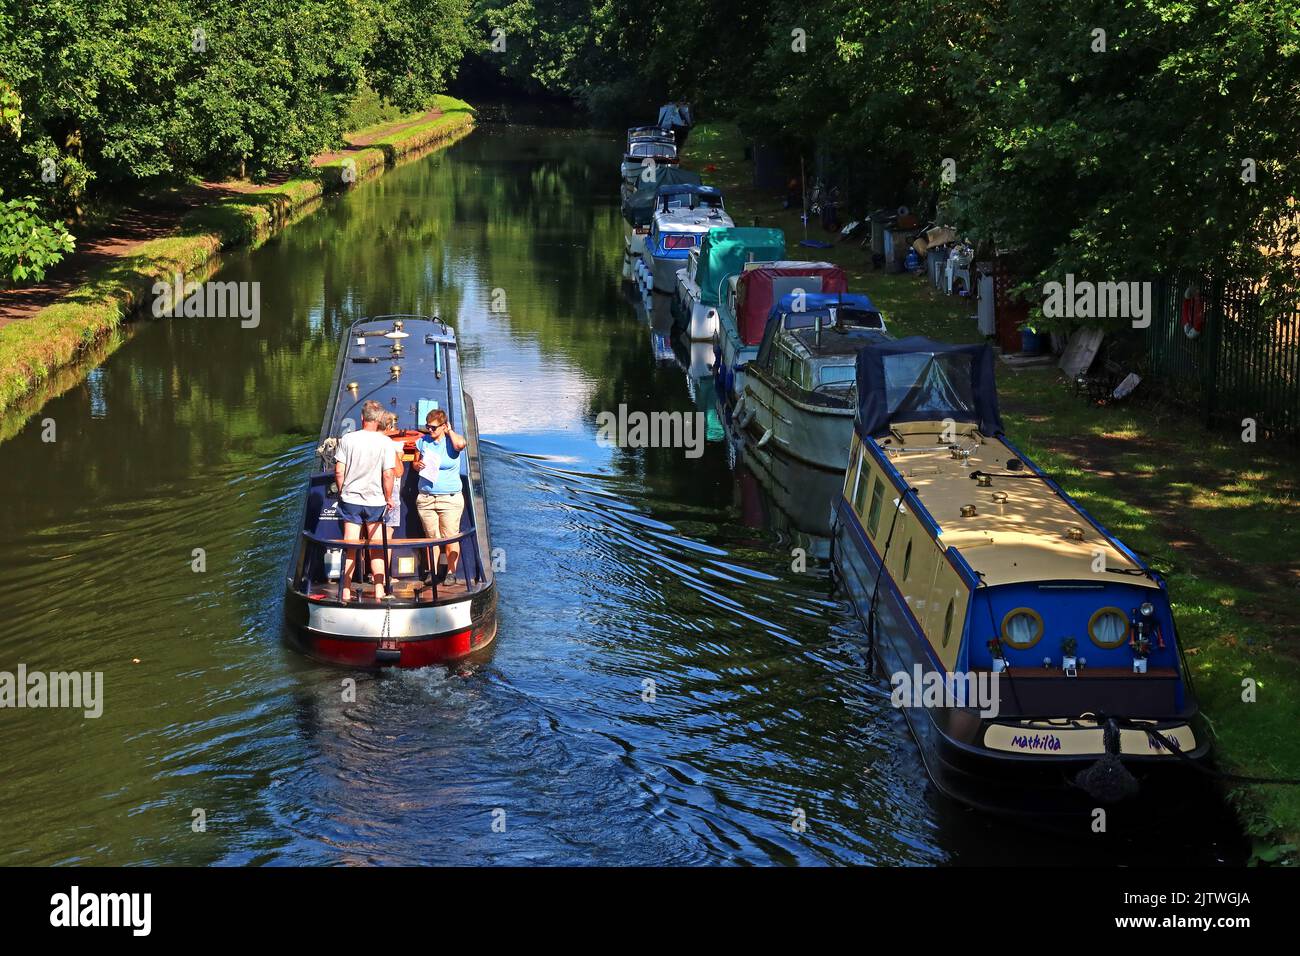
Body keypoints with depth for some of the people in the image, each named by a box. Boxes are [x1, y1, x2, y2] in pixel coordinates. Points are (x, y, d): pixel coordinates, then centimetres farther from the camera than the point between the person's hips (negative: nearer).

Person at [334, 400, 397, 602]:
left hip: (350, 500, 1)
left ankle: (346, 591, 6)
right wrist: (388, 498, 3)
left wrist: (342, 493, 12)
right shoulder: (385, 442, -9)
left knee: (350, 548, 6)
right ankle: (379, 590, 9)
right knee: (377, 548, 9)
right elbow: (388, 475, -11)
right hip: (375, 501, -1)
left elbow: (339, 472, -3)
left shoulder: (347, 439, -4)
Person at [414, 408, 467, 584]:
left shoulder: (452, 440, -2)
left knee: (451, 538, -2)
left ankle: (451, 572, 6)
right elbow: (415, 463, 23)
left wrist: (449, 431, -9)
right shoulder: (422, 442, 9)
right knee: (431, 537, 6)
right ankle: (432, 572, 13)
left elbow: (460, 444, -28)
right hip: (425, 498, 3)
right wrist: (418, 465, -2)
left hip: (450, 498, -3)